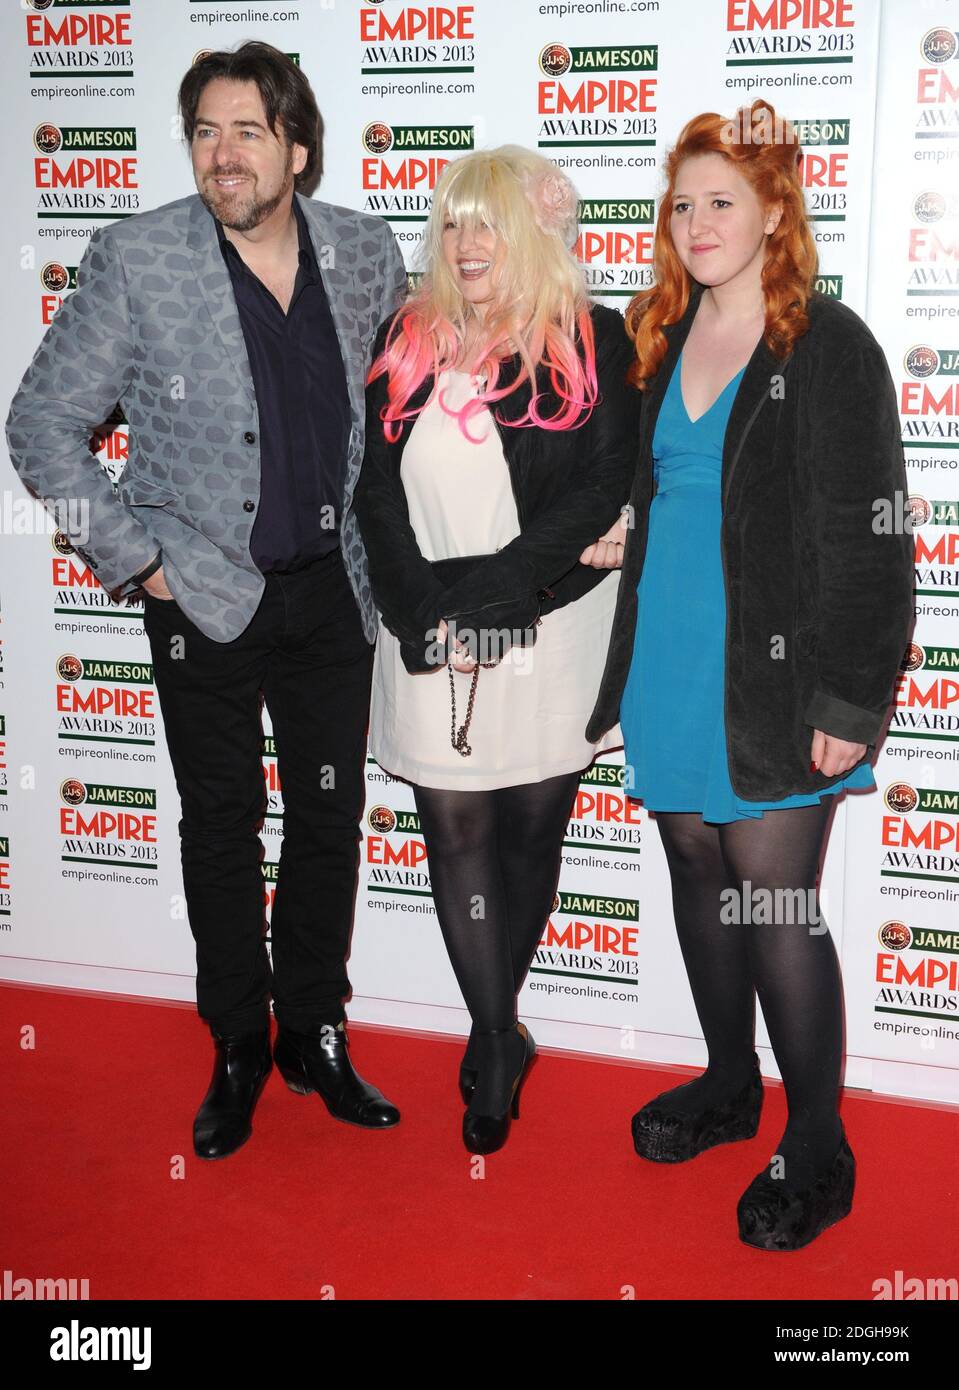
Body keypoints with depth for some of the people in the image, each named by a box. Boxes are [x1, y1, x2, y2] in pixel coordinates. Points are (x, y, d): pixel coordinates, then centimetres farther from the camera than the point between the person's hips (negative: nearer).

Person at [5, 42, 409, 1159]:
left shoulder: (366, 251, 0)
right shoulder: (135, 259, -10)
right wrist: (134, 560, -9)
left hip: (333, 591, 3)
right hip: (204, 597, -3)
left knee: (331, 818, 11)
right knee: (221, 828, 9)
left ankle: (317, 1037, 30)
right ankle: (238, 1048, 28)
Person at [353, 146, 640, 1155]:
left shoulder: (593, 342, 0)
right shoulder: (407, 342, 8)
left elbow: (602, 491, -9)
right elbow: (378, 493, 2)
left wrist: (481, 590, -14)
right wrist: (424, 615, -11)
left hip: (551, 636, -2)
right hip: (427, 645, 2)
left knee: (530, 832, 9)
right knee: (455, 834, 3)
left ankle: (490, 1029, 28)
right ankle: (500, 1043, 17)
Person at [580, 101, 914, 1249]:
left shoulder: (830, 347, -8)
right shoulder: (660, 339, 10)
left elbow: (870, 538, -11)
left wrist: (850, 700, -15)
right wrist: (621, 535, 3)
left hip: (773, 680, -6)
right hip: (668, 666, 6)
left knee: (775, 901, -3)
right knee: (698, 871, 15)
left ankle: (817, 1149, 15)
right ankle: (729, 1085, 34)